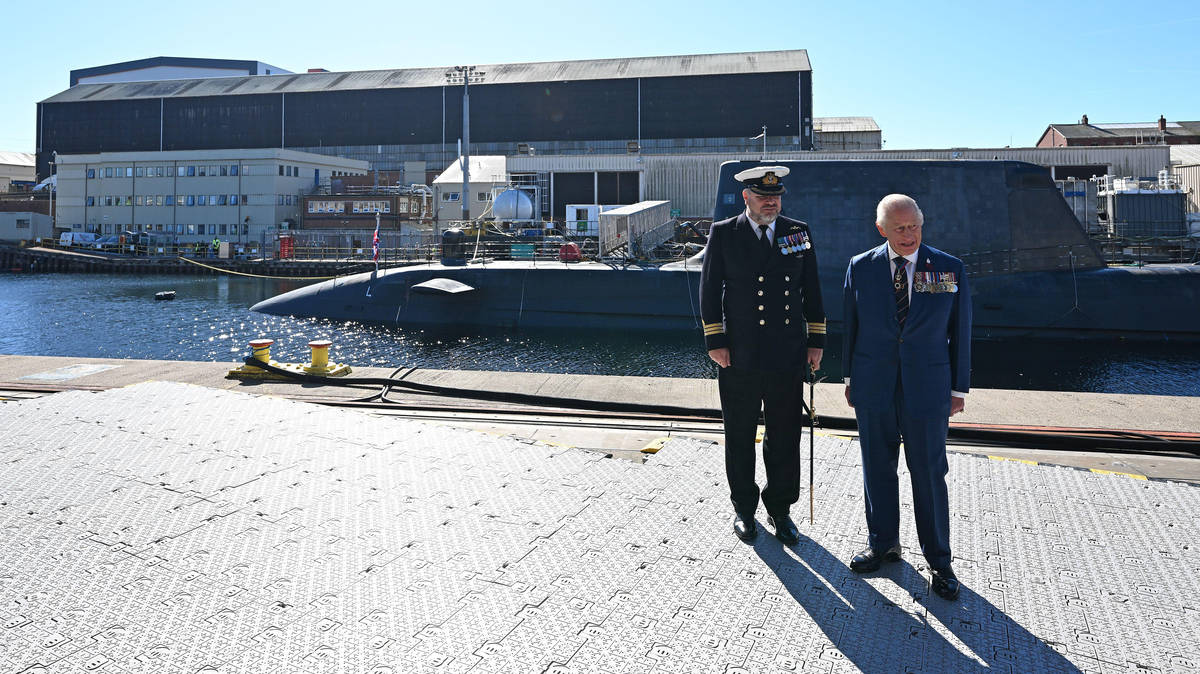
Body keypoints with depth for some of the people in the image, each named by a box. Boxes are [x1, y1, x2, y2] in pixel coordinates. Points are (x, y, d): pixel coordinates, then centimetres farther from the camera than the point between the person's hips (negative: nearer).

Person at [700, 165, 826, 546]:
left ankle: (779, 510, 24)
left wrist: (816, 342, 6)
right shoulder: (723, 234, -1)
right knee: (740, 437, 9)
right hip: (739, 357, -2)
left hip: (787, 357, 2)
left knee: (785, 437, 8)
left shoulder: (799, 234, 6)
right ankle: (744, 509, 26)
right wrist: (715, 342, -5)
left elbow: (811, 291, 11)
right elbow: (709, 290, 0)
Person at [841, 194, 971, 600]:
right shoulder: (861, 268, 0)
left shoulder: (950, 269, -2)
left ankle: (938, 561, 18)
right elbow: (851, 326, 7)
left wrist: (959, 388, 2)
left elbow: (960, 331, 2)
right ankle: (883, 544, 29)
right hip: (873, 385, 2)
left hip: (927, 387, -1)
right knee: (877, 469, 11)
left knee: (929, 474, 4)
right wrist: (850, 377, 9)